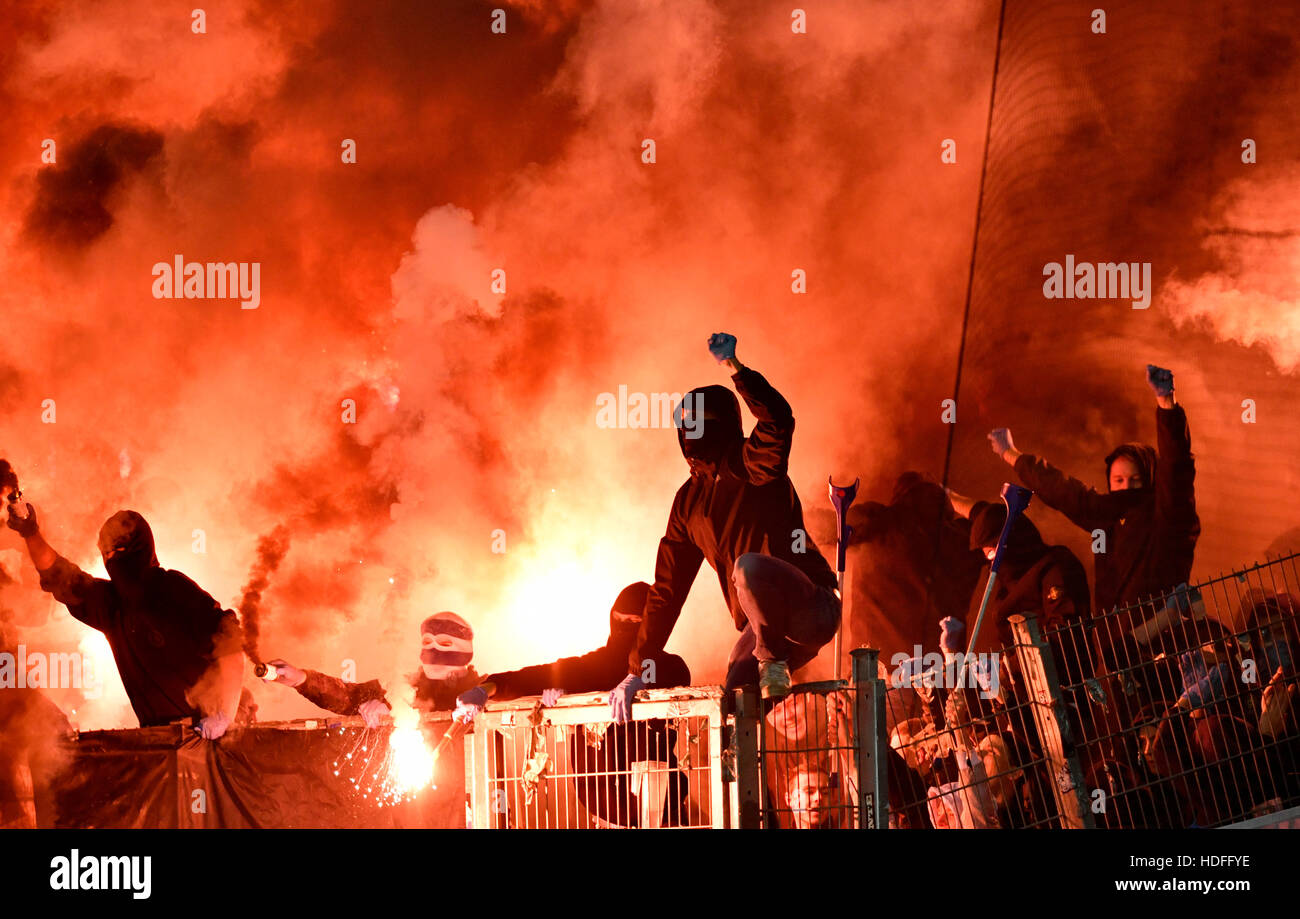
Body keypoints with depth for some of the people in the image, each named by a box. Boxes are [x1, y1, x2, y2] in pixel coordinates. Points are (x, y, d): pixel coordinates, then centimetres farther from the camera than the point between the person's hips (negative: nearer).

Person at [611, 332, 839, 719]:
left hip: (811, 610, -5)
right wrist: (636, 670, 11)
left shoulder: (754, 466, -3)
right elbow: (667, 590, 14)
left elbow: (779, 419, -28)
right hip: (760, 626, 5)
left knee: (749, 566, -34)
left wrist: (734, 366, -34)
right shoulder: (689, 500, 13)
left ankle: (773, 661, -12)